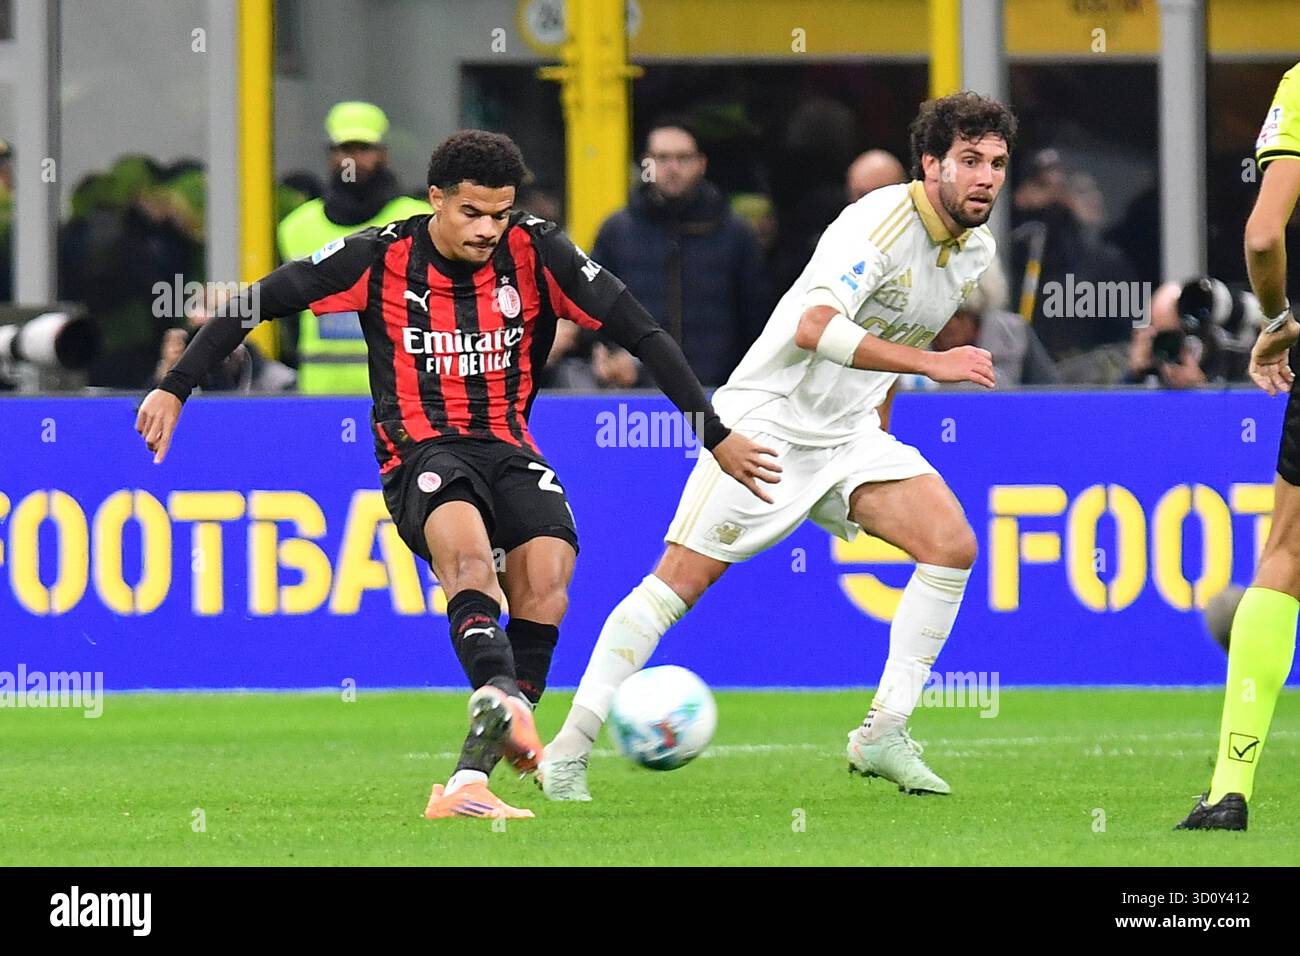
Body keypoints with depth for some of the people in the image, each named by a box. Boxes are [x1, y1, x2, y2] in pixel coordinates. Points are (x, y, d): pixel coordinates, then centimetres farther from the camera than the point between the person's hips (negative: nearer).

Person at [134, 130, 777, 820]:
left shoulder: (536, 251, -1)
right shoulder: (381, 258, -4)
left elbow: (642, 335, 3)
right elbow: (254, 303, 2)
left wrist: (715, 434, 2)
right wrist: (173, 389, -3)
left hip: (509, 447, 3)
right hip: (420, 451, -2)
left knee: (547, 570, -26)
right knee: (467, 550, -35)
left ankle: (470, 778, -24)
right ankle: (502, 701, -61)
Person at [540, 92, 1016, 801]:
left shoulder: (975, 251, 6)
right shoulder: (883, 219, -20)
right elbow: (815, 327, -34)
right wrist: (932, 363, -36)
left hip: (849, 431, 7)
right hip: (768, 419, -7)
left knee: (952, 543, -13)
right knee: (680, 579, -10)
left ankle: (883, 736, -7)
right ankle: (567, 751, -2)